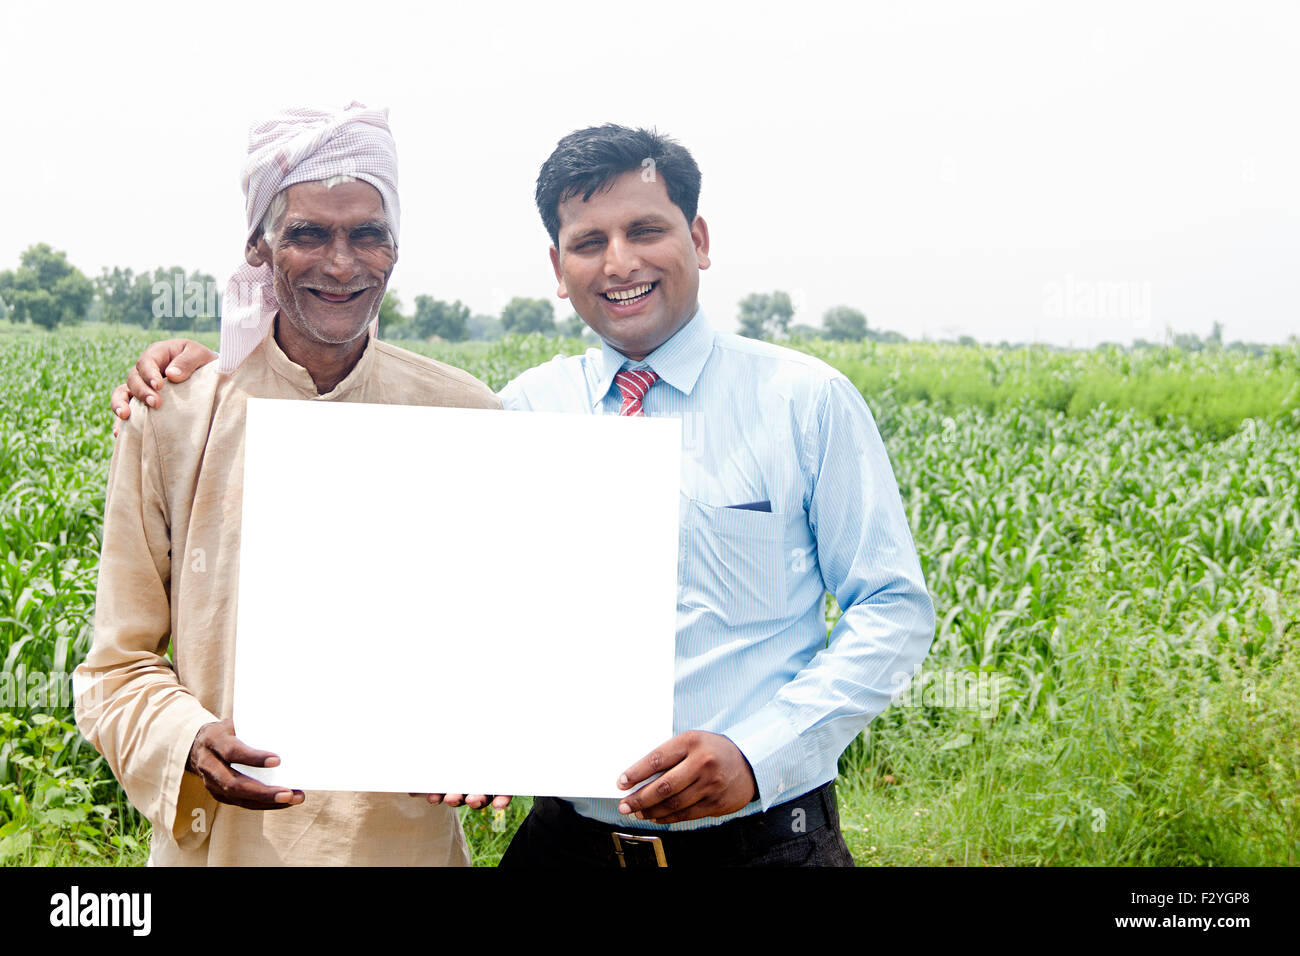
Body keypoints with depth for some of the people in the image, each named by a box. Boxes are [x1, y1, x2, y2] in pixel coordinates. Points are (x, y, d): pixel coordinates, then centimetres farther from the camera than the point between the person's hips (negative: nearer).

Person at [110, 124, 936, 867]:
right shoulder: (524, 410, 5)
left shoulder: (806, 400, -3)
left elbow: (895, 610, -4)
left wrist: (756, 755, -17)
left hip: (760, 838, -2)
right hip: (573, 836, 3)